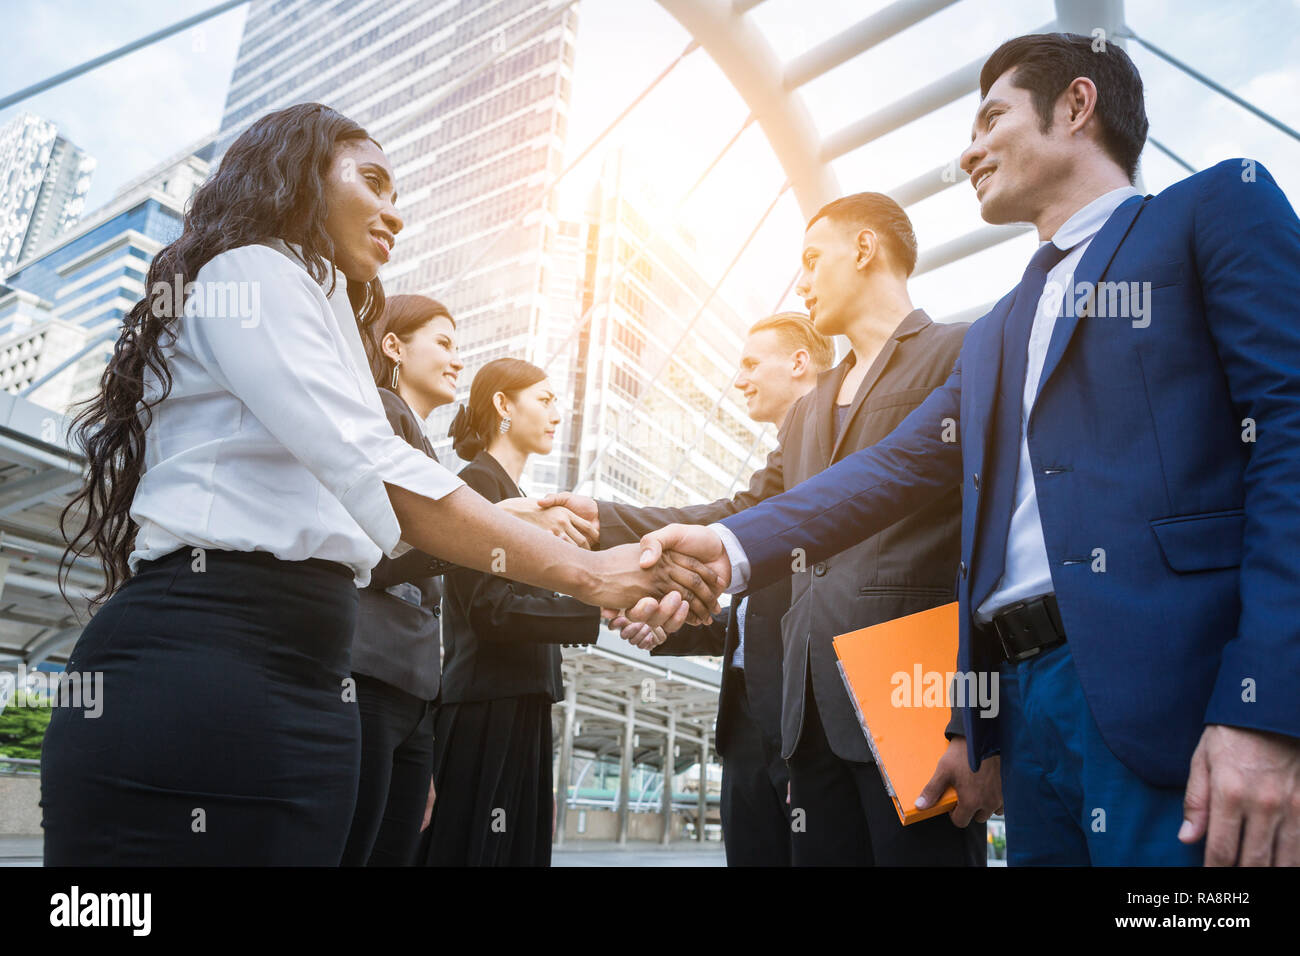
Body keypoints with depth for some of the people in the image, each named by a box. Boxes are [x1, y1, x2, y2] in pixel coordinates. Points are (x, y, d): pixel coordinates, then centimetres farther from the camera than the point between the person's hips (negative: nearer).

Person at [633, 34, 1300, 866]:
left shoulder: (1219, 206, 6)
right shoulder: (995, 336, 24)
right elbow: (898, 466, 12)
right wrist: (735, 548, -3)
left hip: (1171, 694, -5)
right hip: (1029, 703, 6)